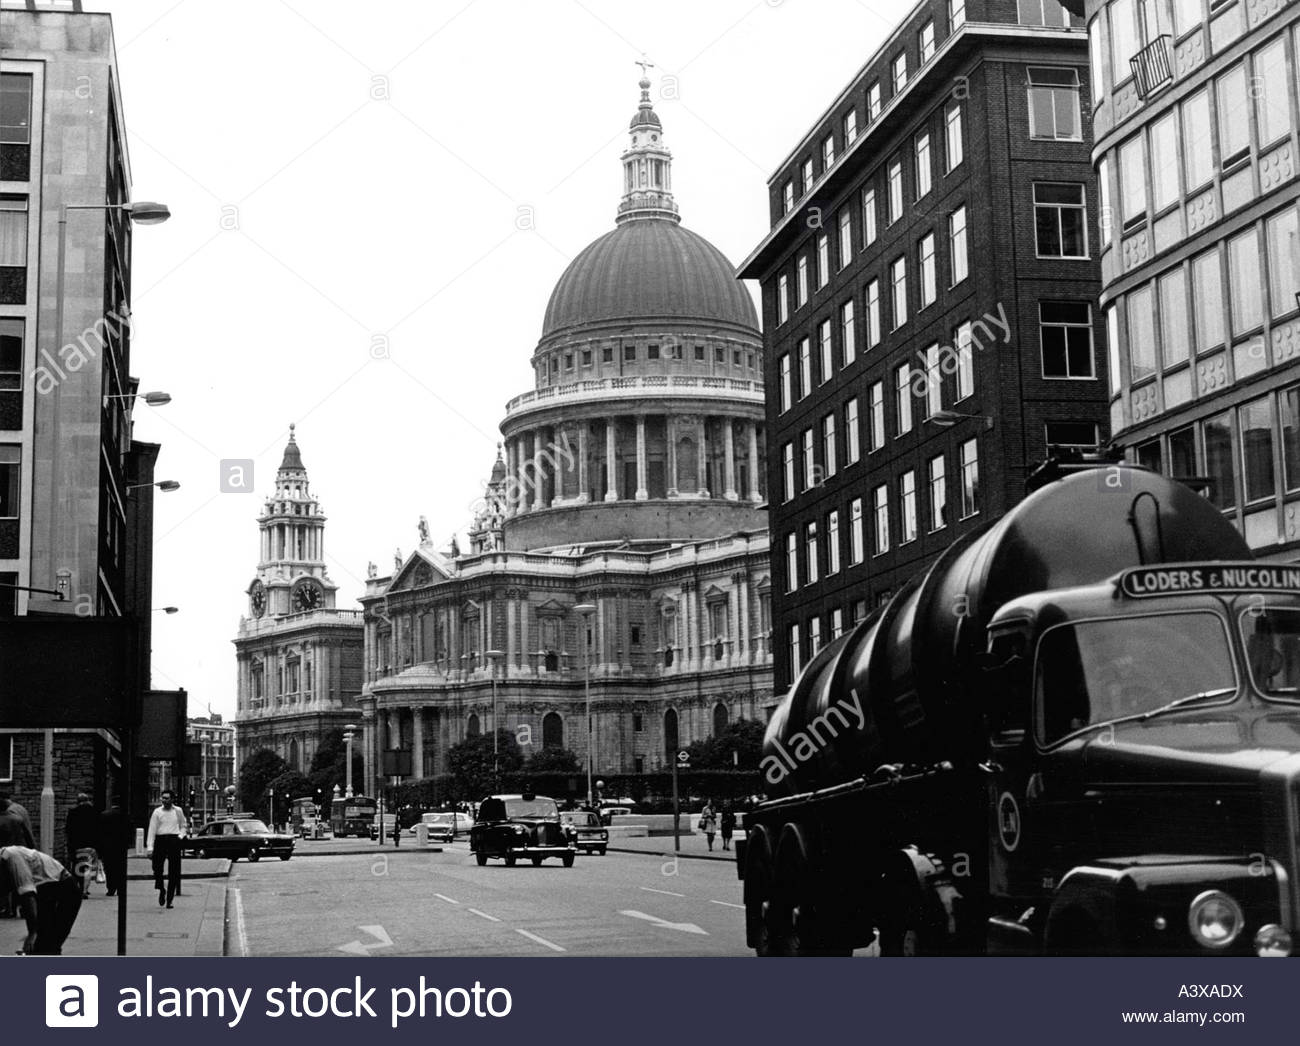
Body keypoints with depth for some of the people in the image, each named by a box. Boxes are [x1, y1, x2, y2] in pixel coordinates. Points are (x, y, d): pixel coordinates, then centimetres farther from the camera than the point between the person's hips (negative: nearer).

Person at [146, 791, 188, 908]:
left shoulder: (178, 811, 7)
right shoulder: (157, 812, 2)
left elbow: (184, 826, 21)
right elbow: (152, 829, -2)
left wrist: (180, 835, 1)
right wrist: (150, 847, -8)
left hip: (174, 841, 1)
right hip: (160, 840, -1)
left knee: (173, 872, -1)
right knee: (157, 868, -6)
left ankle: (169, 899, 7)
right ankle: (161, 890, 23)